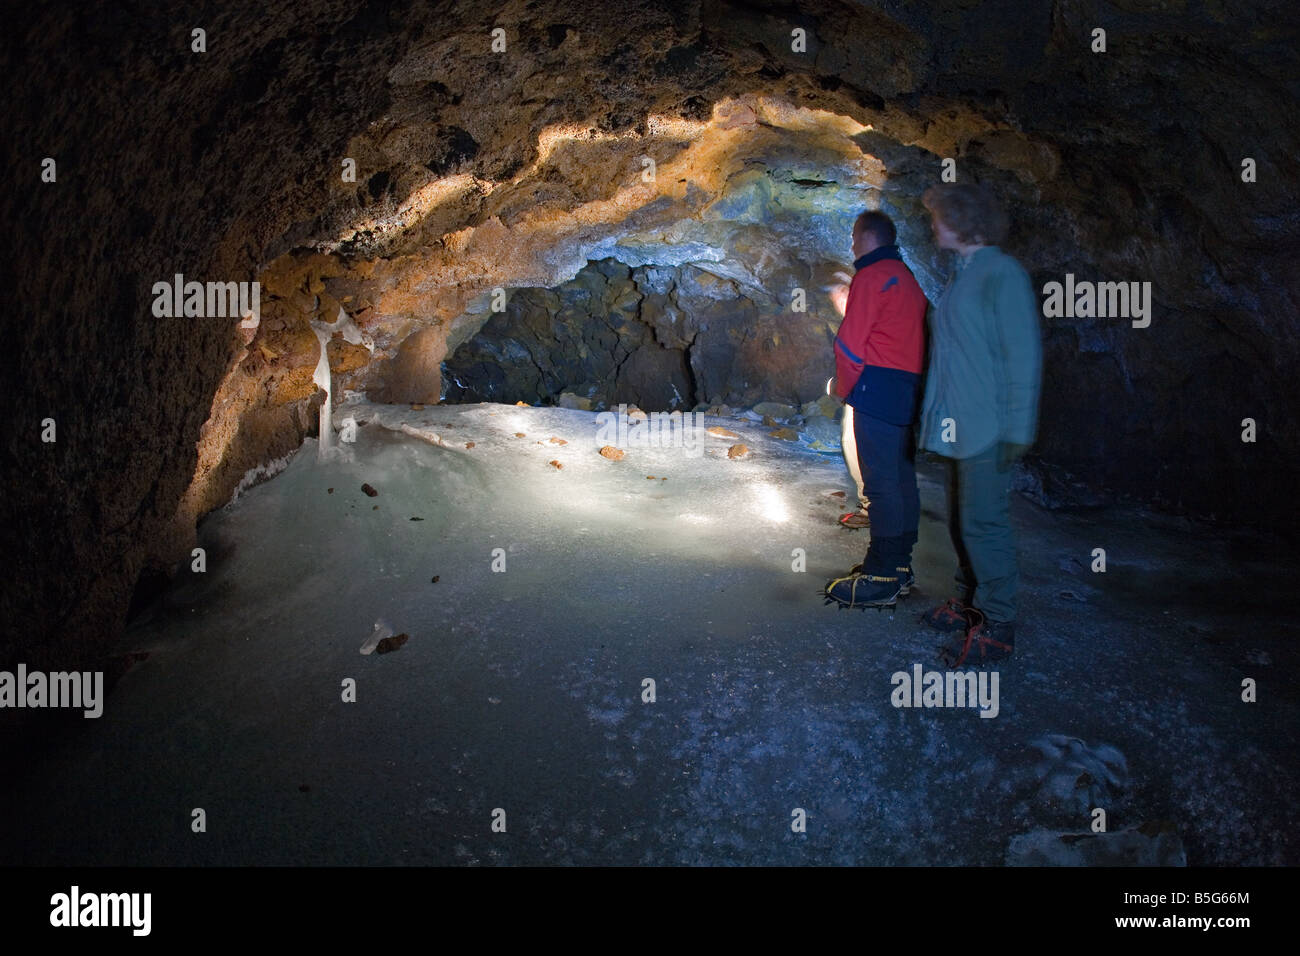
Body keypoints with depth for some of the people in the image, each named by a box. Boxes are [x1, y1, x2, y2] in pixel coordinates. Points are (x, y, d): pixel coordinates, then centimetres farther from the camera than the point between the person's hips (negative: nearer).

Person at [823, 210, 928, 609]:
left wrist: (844, 388, -1)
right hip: (908, 389, 10)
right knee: (902, 479, 13)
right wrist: (849, 305, 30)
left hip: (878, 387, -10)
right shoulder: (906, 277, 20)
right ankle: (899, 565, 21)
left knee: (881, 483, -9)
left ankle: (881, 579, -7)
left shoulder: (872, 276, -10)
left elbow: (849, 343, -13)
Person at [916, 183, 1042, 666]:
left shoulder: (1003, 275, -12)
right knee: (961, 520, 15)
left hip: (986, 427, -9)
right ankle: (970, 602, 29)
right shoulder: (961, 276, 15)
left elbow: (1024, 355, -16)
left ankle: (997, 625, 5)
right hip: (954, 426, 9)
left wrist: (1017, 428, -19)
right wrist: (934, 416, 14)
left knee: (983, 523, -5)